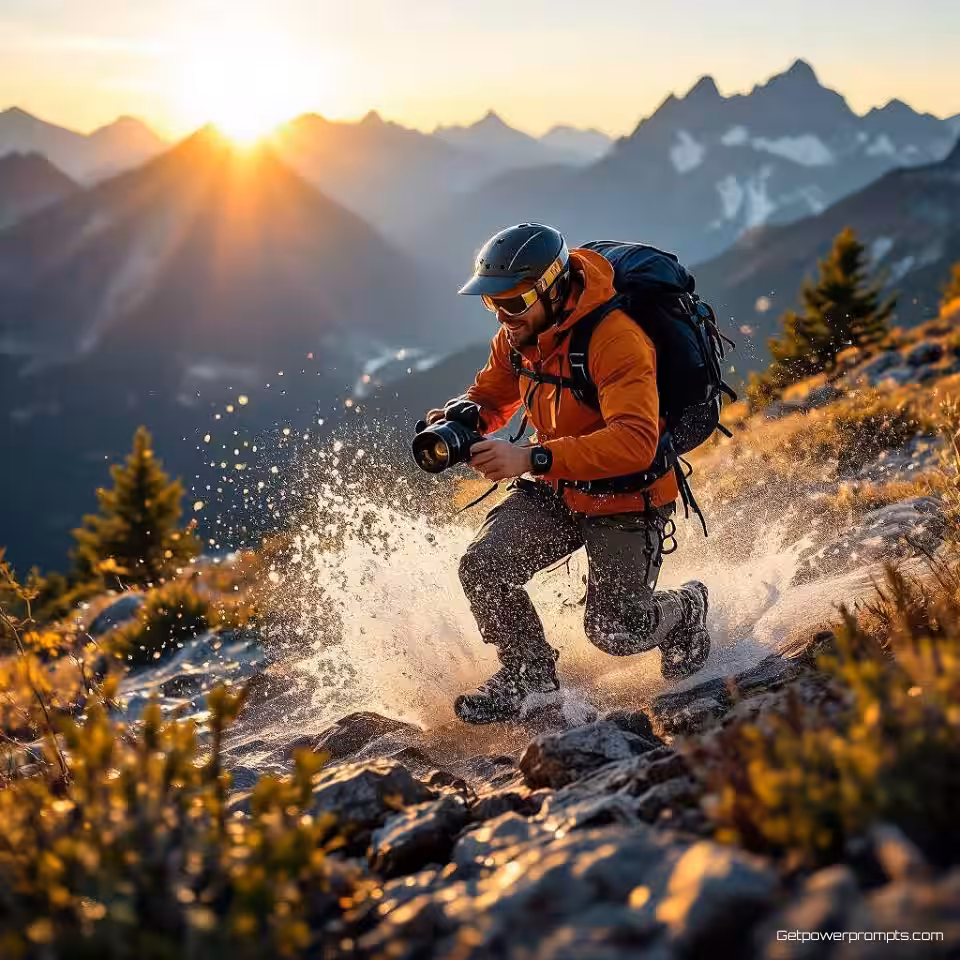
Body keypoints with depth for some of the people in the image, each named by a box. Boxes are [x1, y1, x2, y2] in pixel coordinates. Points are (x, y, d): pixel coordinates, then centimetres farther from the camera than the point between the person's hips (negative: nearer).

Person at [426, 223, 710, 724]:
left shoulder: (615, 339, -30)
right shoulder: (517, 335, -5)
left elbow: (636, 442, -40)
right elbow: (493, 396, 13)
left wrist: (532, 458, -47)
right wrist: (464, 415, -14)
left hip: (626, 497, -6)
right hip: (556, 487, 6)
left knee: (614, 632, -6)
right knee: (482, 566, -15)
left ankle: (685, 612, 28)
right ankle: (530, 676, 8)